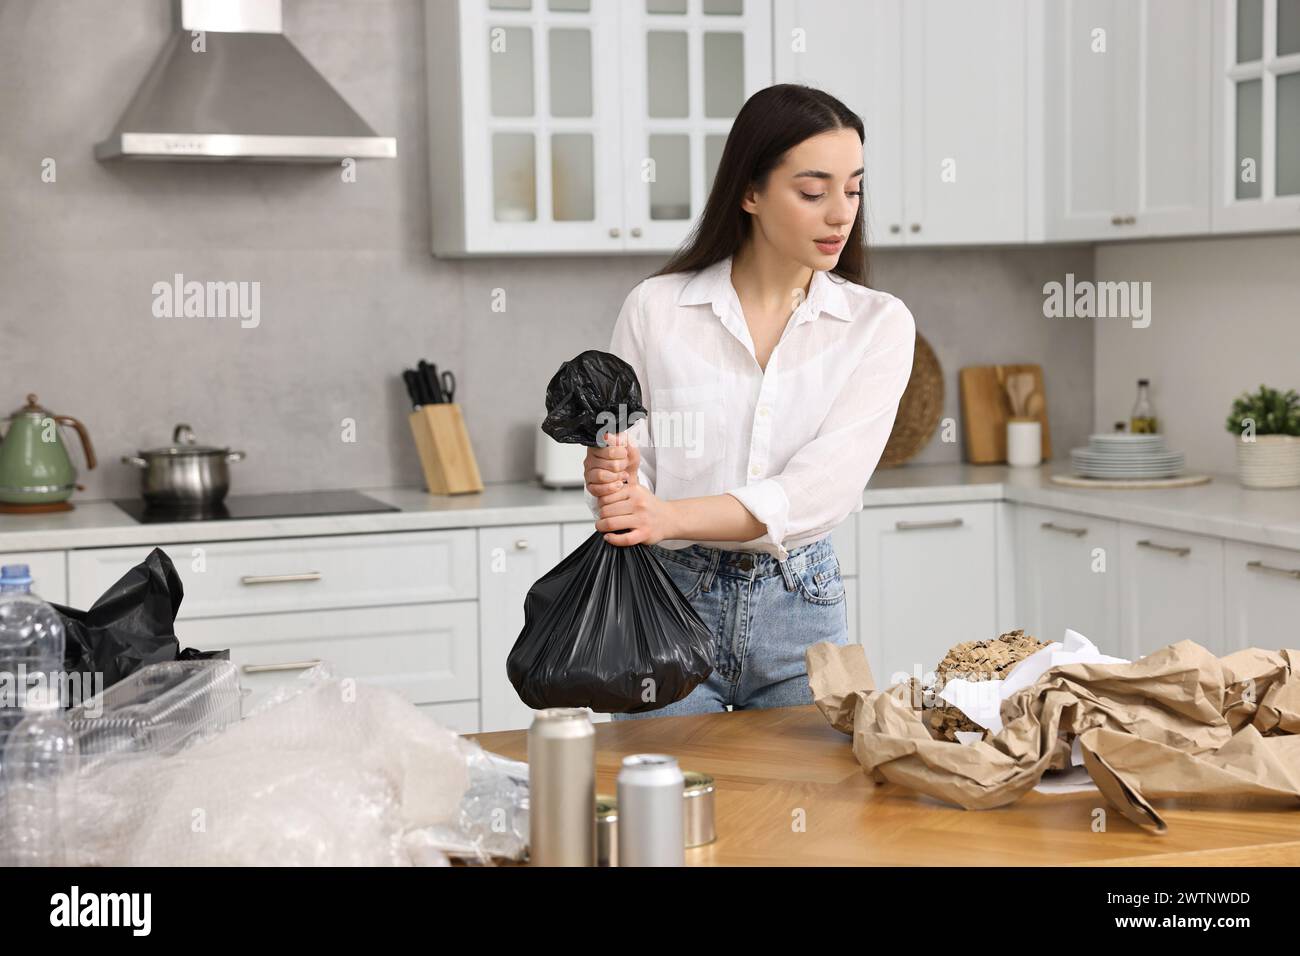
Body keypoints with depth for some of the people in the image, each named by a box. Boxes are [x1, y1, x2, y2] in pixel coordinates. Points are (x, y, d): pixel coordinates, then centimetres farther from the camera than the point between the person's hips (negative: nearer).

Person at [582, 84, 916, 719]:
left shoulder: (878, 323, -2)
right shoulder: (655, 310, -2)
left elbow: (819, 490, -15)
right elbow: (629, 491, 0)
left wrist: (673, 516, -29)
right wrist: (611, 475, -24)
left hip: (801, 607, 1)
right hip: (670, 596, -1)